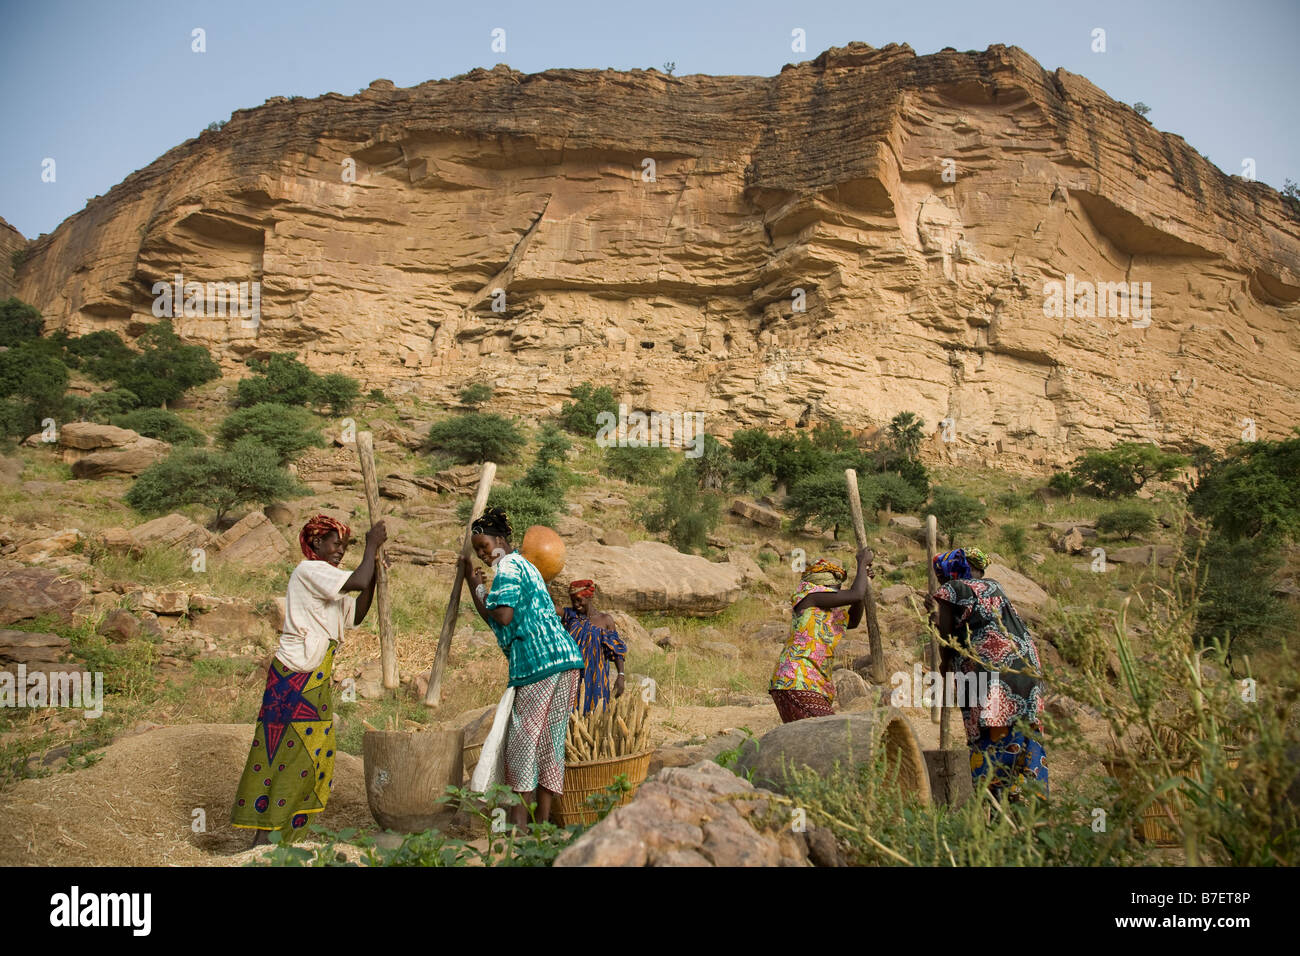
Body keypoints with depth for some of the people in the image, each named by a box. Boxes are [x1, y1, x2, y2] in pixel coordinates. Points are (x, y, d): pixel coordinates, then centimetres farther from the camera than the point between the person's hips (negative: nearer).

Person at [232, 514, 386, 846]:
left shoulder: (326, 583, 19)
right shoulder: (309, 570, -12)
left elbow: (355, 616, 19)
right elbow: (358, 582, -24)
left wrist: (374, 577, 11)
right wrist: (371, 546, -9)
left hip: (314, 680, 10)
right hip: (294, 677, -10)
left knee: (313, 753, 9)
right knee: (290, 753, -7)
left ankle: (278, 834, 17)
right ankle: (265, 836, 0)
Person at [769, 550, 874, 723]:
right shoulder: (808, 593, -2)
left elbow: (852, 621, 36)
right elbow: (855, 595, -10)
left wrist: (864, 581, 31)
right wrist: (862, 563, 6)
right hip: (796, 684, -10)